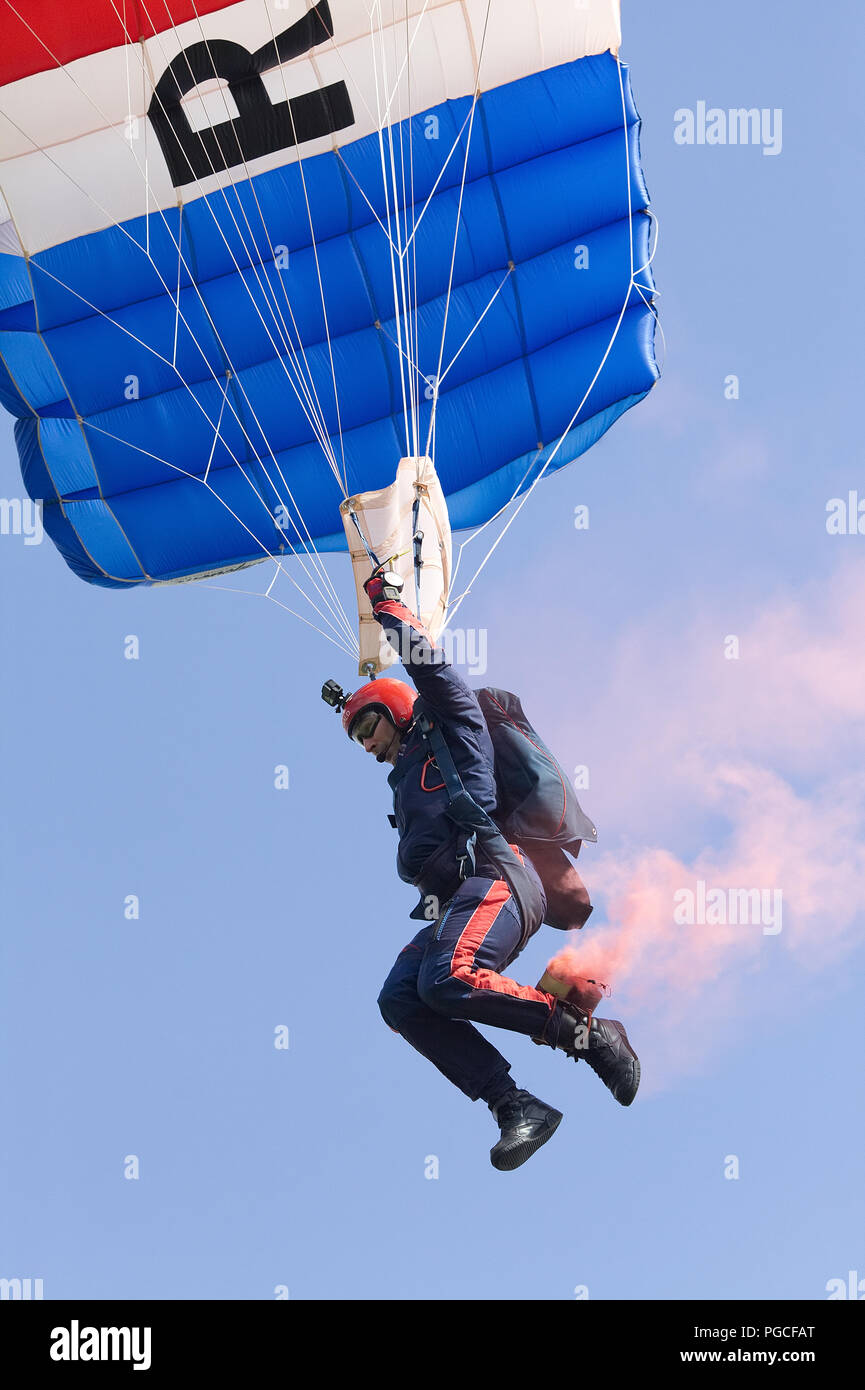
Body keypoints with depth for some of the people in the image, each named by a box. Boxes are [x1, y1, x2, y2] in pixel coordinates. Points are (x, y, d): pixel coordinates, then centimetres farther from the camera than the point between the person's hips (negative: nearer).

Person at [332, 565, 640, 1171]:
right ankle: (515, 1106, -24)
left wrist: (390, 604, 12)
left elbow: (433, 671, 1)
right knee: (400, 1000, -16)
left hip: (492, 881, -8)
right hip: (452, 905, 8)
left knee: (447, 980, -33)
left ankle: (589, 1033, -19)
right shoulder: (405, 777, 32)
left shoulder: (449, 734, 12)